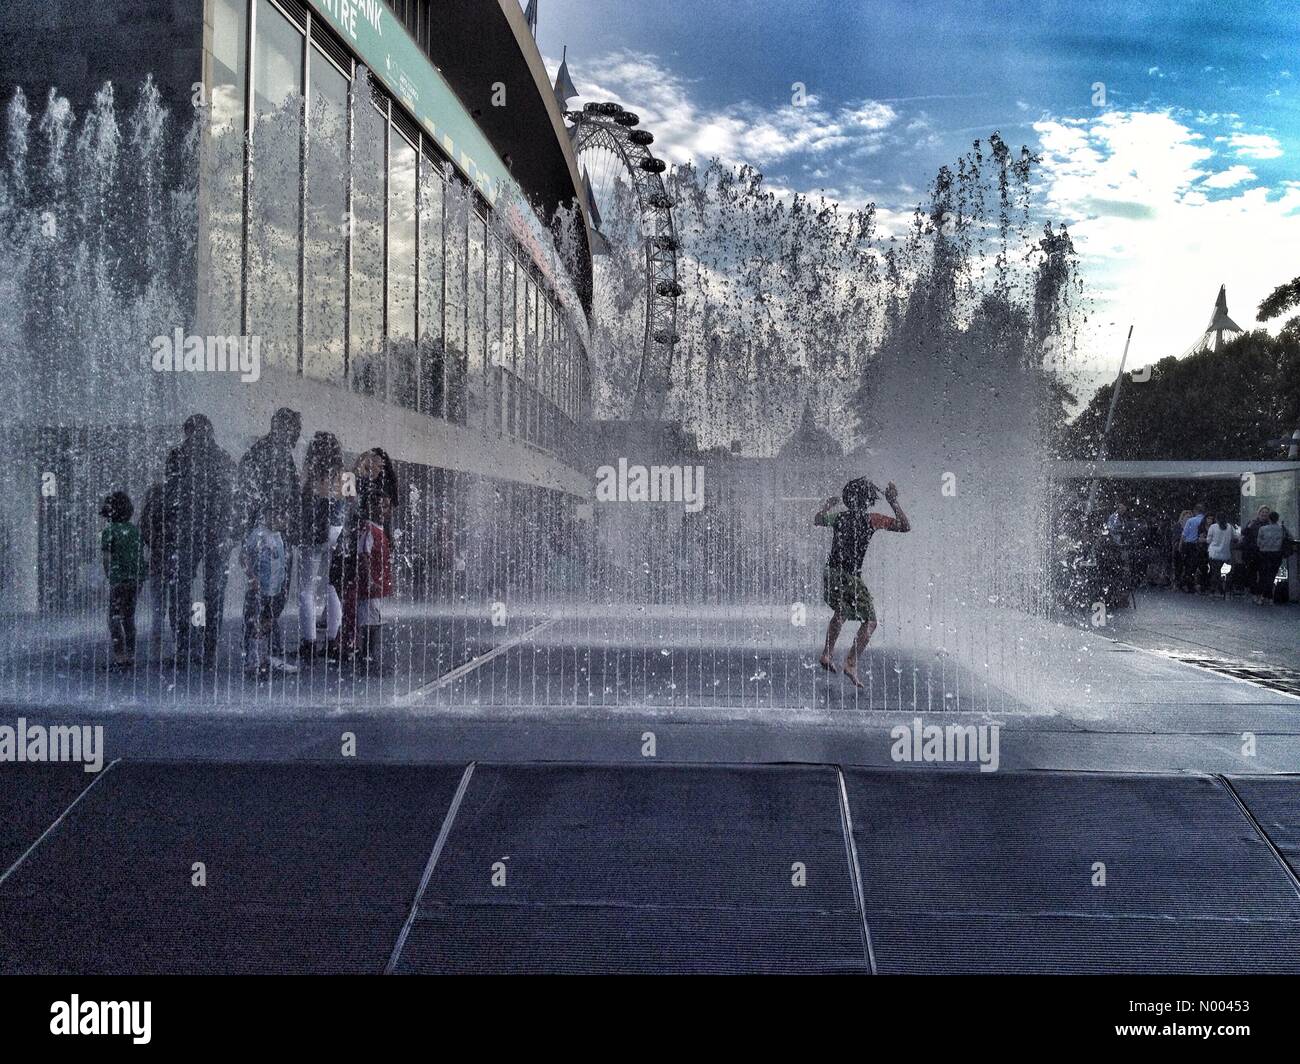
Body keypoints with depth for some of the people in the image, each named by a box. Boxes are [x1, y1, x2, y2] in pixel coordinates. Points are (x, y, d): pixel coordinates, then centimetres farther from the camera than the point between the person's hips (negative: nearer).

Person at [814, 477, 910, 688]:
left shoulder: (839, 517, 7)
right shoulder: (872, 519, -7)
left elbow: (817, 519, 28)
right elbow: (905, 527, -4)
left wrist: (827, 505, 46)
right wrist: (893, 502, 2)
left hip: (829, 573, 6)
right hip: (849, 577, -6)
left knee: (841, 613, 29)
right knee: (869, 621, 4)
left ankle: (827, 653, 22)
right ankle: (851, 663, -9)